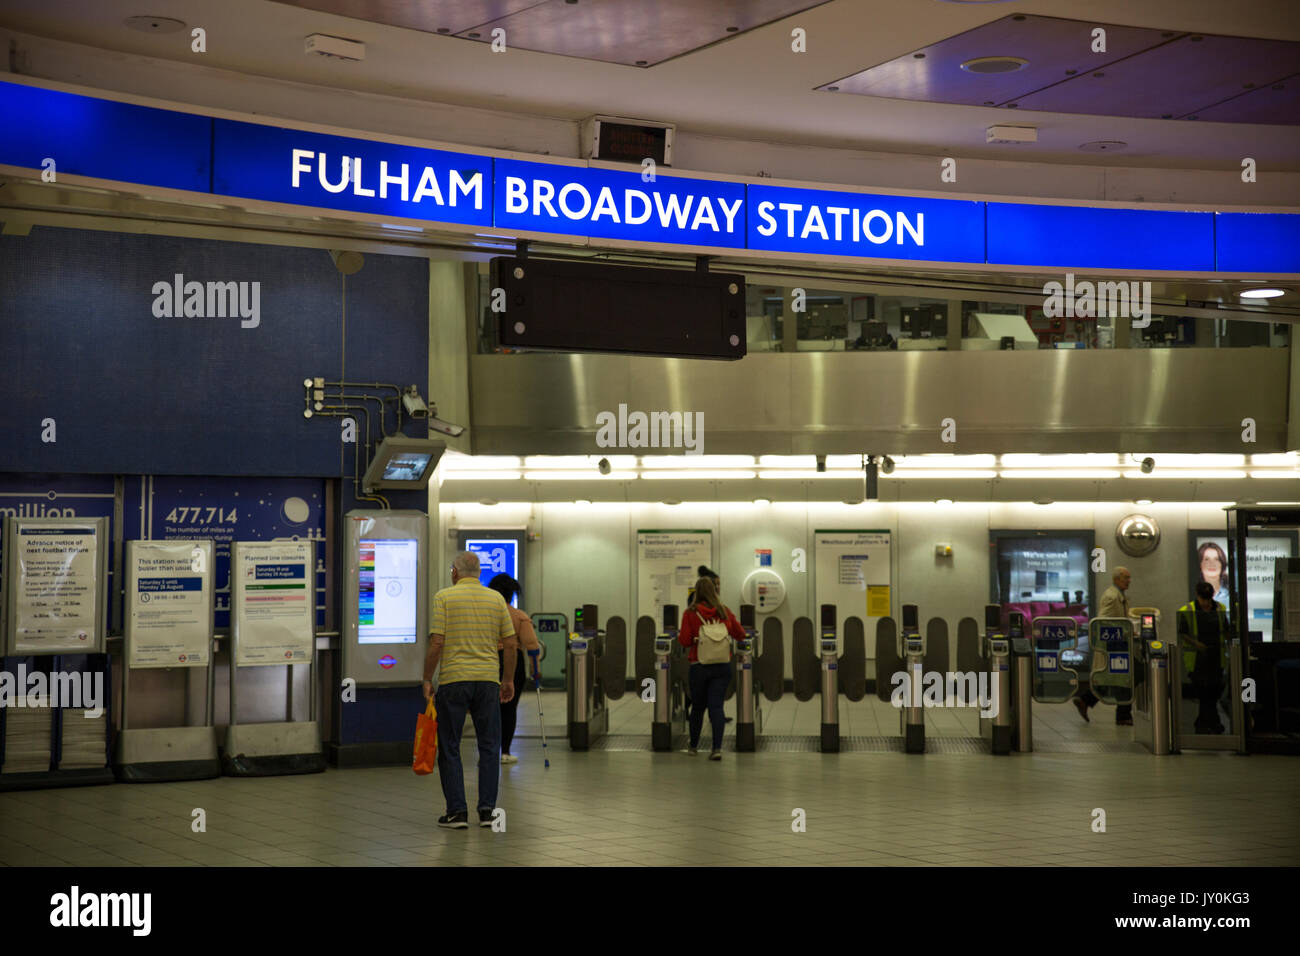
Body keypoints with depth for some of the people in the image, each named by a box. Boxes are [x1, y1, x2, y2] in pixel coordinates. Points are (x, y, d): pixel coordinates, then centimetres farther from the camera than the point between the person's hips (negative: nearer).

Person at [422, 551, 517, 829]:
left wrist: (427, 679, 1)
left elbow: (436, 643, -9)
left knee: (449, 748, 5)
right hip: (488, 679, 3)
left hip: (453, 681, -3)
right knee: (489, 746, 9)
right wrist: (508, 679, 18)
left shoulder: (444, 597, -3)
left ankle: (457, 811, 2)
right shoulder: (496, 598, 7)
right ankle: (487, 810, 6)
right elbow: (511, 644, 7)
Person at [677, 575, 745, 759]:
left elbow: (685, 641, -8)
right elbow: (740, 635, 8)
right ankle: (717, 748, -13)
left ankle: (693, 746, 27)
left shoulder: (690, 613, -6)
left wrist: (679, 634, 13)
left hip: (699, 666, -1)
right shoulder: (724, 611, 2)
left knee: (697, 707, 13)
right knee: (716, 706, -1)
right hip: (722, 666, 1)